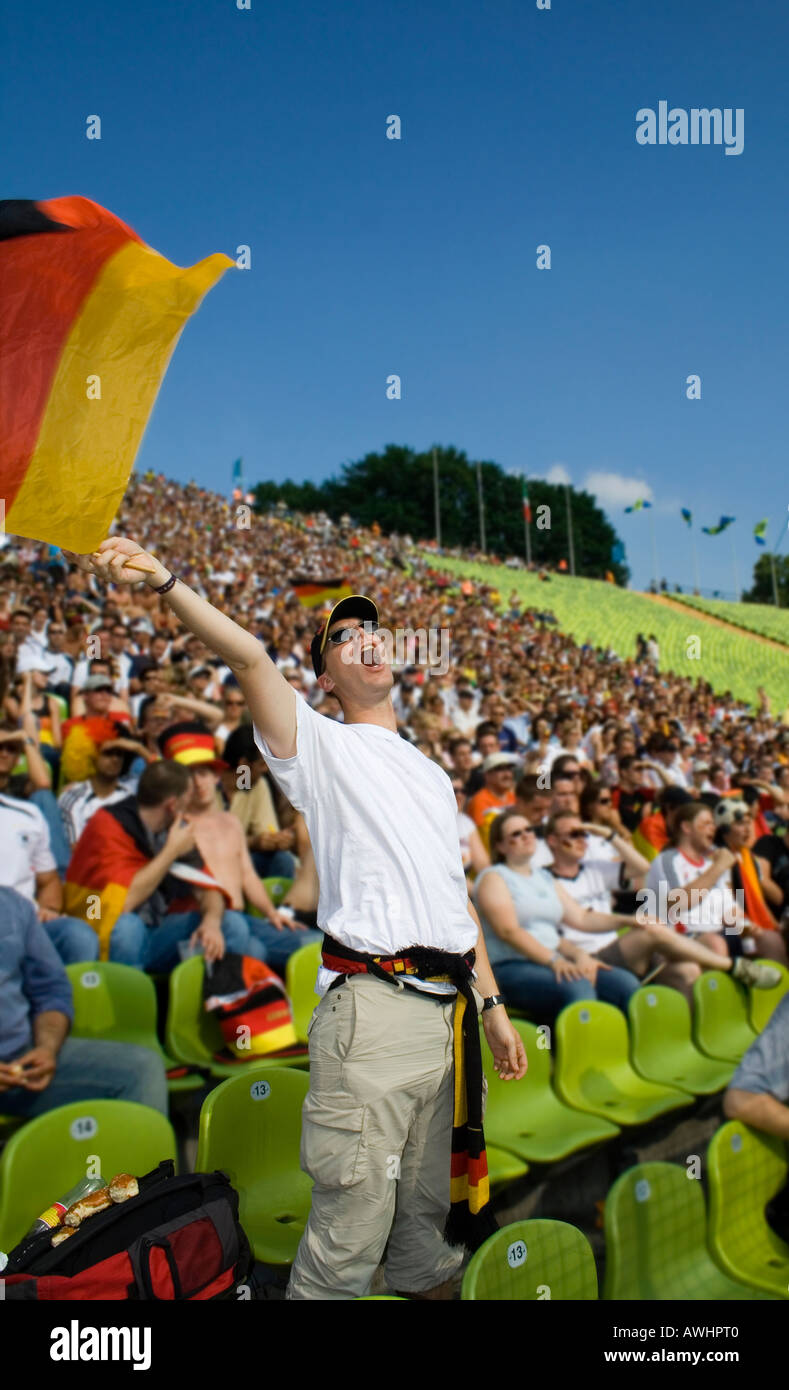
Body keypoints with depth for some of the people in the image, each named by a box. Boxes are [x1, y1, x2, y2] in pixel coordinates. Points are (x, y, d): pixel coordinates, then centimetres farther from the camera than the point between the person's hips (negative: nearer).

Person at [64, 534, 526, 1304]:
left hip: (447, 1008, 6)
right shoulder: (320, 746, 3)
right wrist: (164, 581, -28)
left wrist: (493, 1006, 19)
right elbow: (250, 659, -15)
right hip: (373, 1006, -6)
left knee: (425, 1210, 18)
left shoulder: (432, 772, 23)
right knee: (350, 1227, -4)